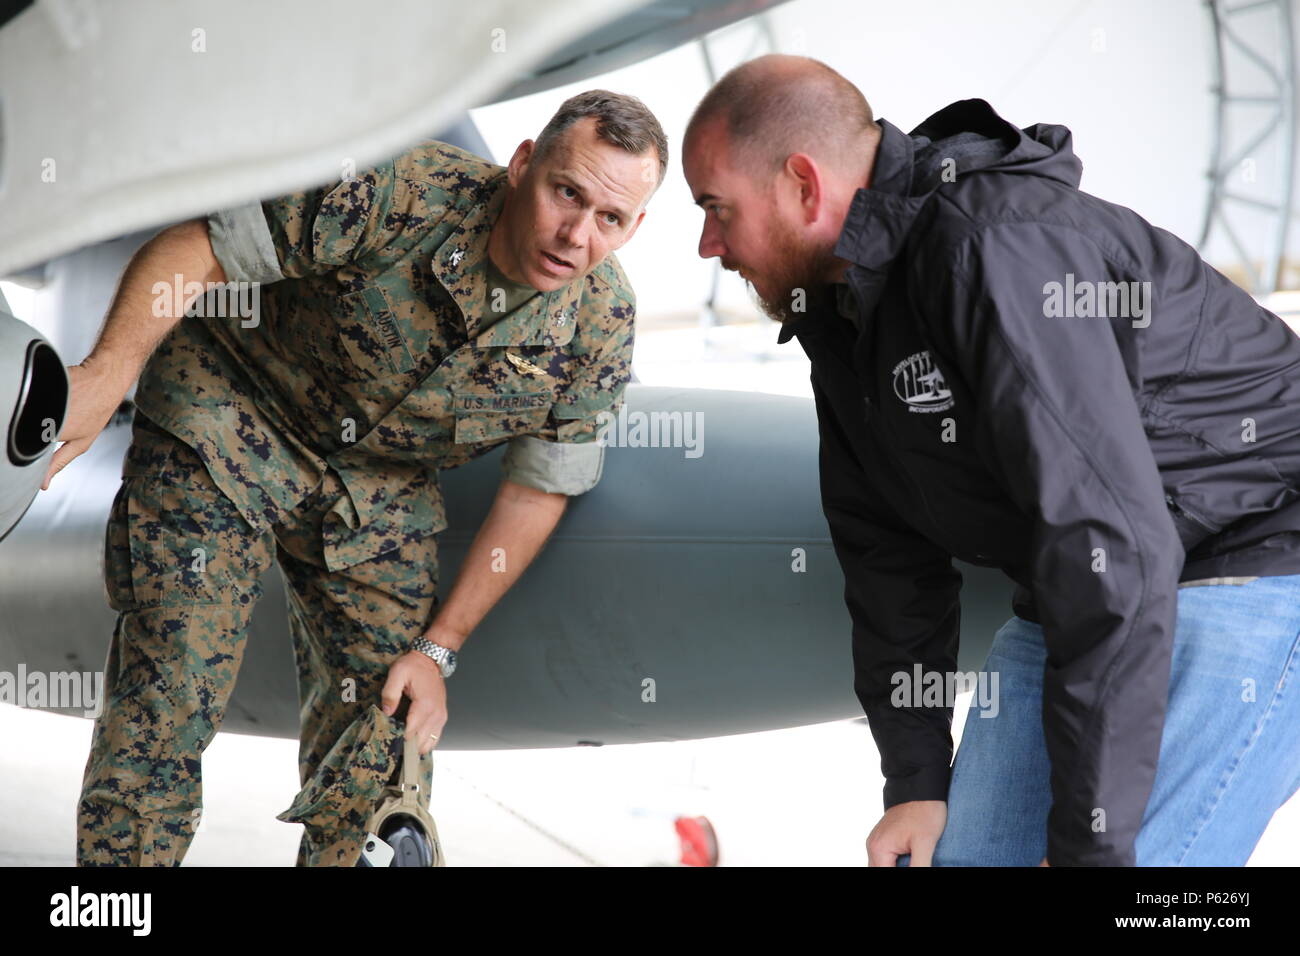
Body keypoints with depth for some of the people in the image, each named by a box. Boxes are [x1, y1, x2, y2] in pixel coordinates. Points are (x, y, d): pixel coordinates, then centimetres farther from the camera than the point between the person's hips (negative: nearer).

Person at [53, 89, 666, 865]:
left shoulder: (603, 325, -15)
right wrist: (107, 372, -32)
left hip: (385, 488, 4)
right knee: (168, 701, -10)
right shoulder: (400, 191, -29)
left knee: (390, 731, 1)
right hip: (231, 420, -4)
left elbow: (538, 491, -5)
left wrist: (438, 648, -6)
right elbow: (197, 248, -22)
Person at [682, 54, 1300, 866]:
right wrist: (914, 781, 4)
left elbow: (1109, 543, -31)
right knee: (959, 851, 5)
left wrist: (1091, 842, -29)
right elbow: (890, 554, 9)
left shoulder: (996, 253, -27)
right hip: (1075, 592, 9)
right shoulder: (840, 300, 4)